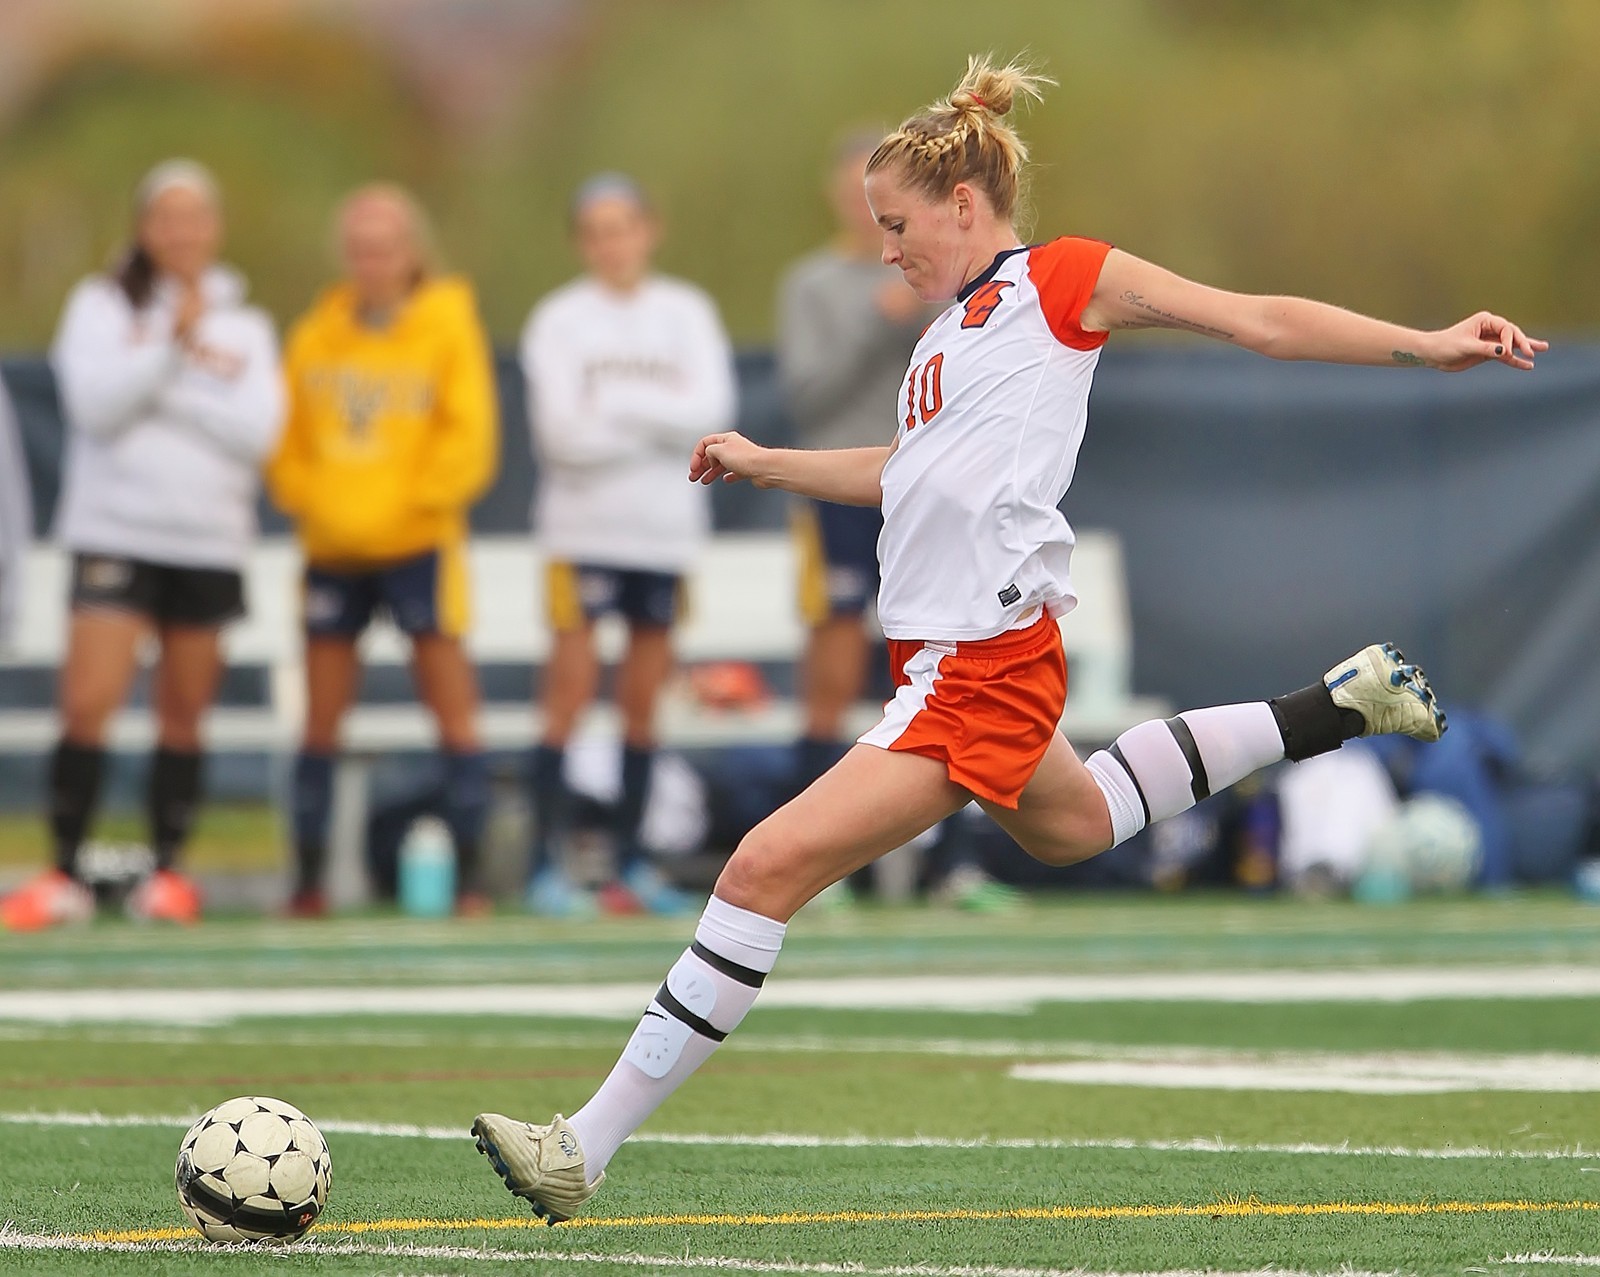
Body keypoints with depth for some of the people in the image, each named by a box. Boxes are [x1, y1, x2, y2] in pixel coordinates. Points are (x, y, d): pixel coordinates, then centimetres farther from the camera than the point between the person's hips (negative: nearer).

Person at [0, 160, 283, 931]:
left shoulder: (245, 327, 10)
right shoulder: (101, 306, 3)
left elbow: (257, 430, -4)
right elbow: (96, 404, -11)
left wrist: (162, 378, -8)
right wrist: (174, 348, -18)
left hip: (210, 542, 3)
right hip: (115, 535, -2)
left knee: (183, 716, 4)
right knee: (87, 704, -12)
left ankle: (167, 870, 13)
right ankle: (64, 875, -6)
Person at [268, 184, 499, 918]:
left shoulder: (448, 326, 0)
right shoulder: (317, 335, 8)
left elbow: (470, 434, -5)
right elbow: (287, 439, 9)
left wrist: (412, 500, -11)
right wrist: (309, 500, -7)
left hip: (418, 543, -3)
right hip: (332, 548, 3)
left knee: (453, 712, -6)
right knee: (321, 719, 6)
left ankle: (468, 878, -4)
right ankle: (308, 879, 11)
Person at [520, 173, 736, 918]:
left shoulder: (686, 313, 8)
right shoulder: (560, 320, 1)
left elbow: (714, 411, -6)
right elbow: (563, 429, -11)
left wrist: (616, 403, -13)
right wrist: (660, 420, -11)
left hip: (667, 529, 3)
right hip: (584, 528, -3)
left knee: (643, 702, 5)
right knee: (570, 694, -8)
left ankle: (631, 864, 10)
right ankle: (546, 867, -8)